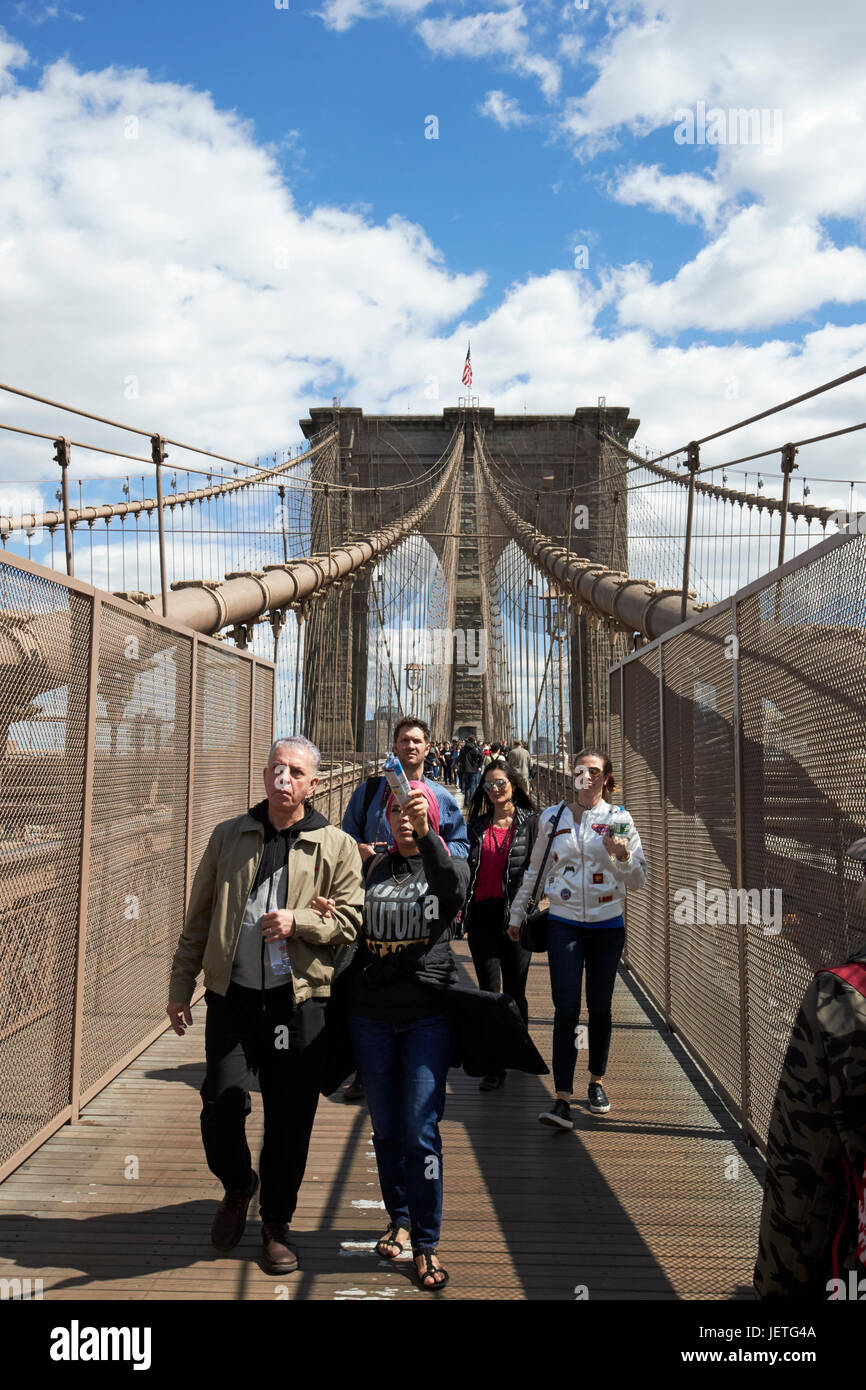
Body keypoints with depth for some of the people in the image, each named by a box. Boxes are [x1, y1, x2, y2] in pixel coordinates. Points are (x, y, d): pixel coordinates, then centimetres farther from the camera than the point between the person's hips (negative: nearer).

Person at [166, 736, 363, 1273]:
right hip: (232, 996, 2)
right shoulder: (229, 836, 7)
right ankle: (238, 1187, 31)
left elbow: (354, 919, -2)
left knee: (290, 1119, 6)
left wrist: (298, 921, -18)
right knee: (221, 1107, -2)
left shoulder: (337, 846, 0)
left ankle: (277, 1222, 30)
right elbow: (199, 917, 11)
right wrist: (181, 986, 10)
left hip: (299, 1001, -1)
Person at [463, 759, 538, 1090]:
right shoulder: (477, 825, 11)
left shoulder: (529, 822, 2)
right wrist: (464, 909, 8)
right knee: (489, 991, 0)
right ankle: (495, 1066, 5)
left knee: (515, 989, 7)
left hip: (515, 914, -2)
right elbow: (468, 868, 14)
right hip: (482, 915, 2)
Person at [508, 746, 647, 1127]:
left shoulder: (619, 819, 0)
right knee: (566, 1010, -8)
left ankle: (596, 1082, 30)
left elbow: (638, 879, 2)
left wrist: (623, 857, -18)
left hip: (607, 926, 0)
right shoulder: (553, 817, 4)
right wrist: (517, 914, 17)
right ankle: (562, 1101, -7)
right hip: (564, 925, 0)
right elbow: (534, 870, 14)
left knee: (599, 1009, 10)